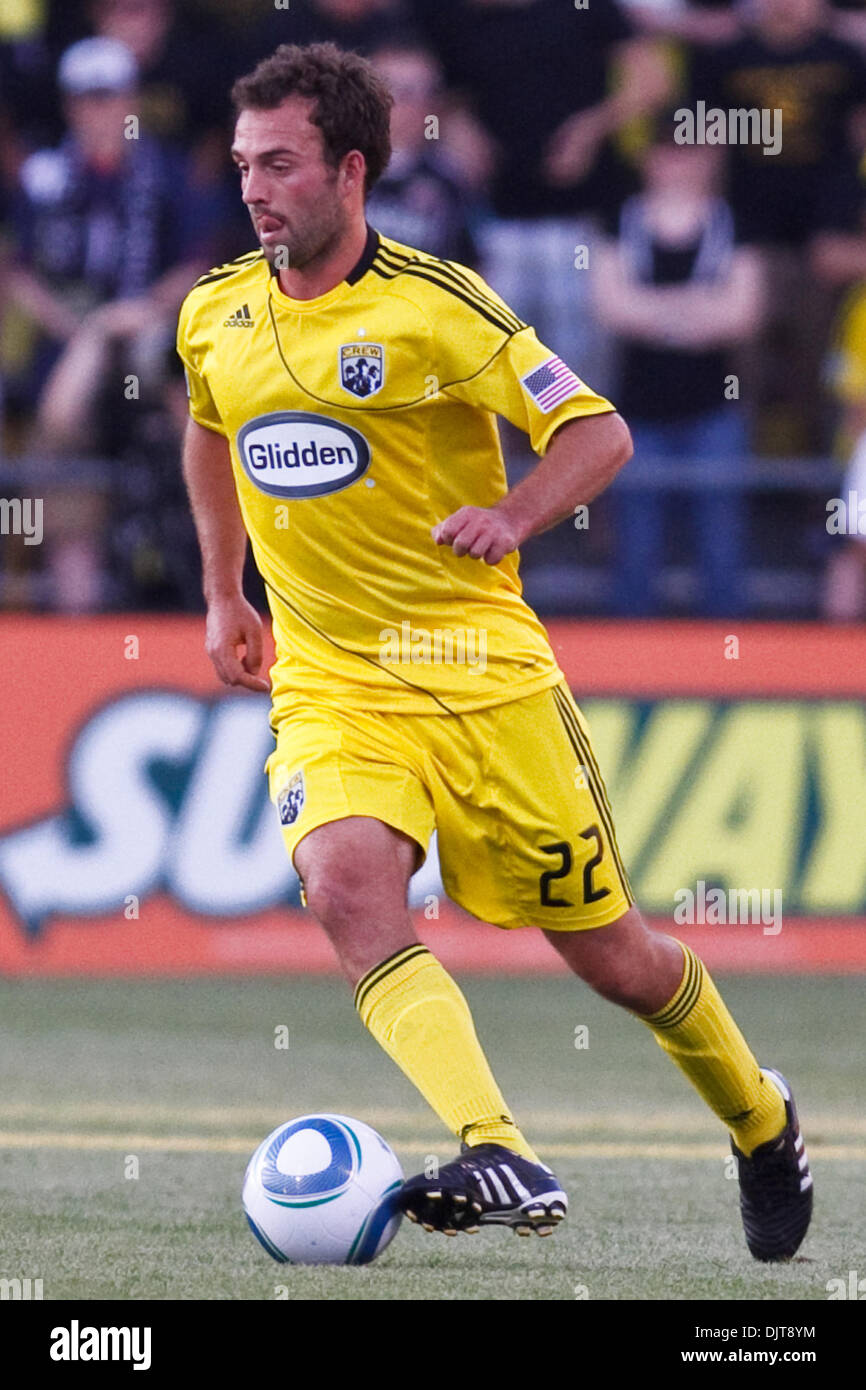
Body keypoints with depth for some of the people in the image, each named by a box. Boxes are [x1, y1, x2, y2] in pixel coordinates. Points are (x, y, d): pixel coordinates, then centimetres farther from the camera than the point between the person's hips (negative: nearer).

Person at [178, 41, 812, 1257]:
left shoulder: (434, 306, -11)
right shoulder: (216, 316, 5)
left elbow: (598, 431, -10)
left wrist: (510, 518, -26)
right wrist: (223, 595, 25)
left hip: (479, 668, -3)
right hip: (329, 687, 3)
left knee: (607, 952, 5)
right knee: (347, 887, -28)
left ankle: (762, 1123, 34)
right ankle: (501, 1164, -38)